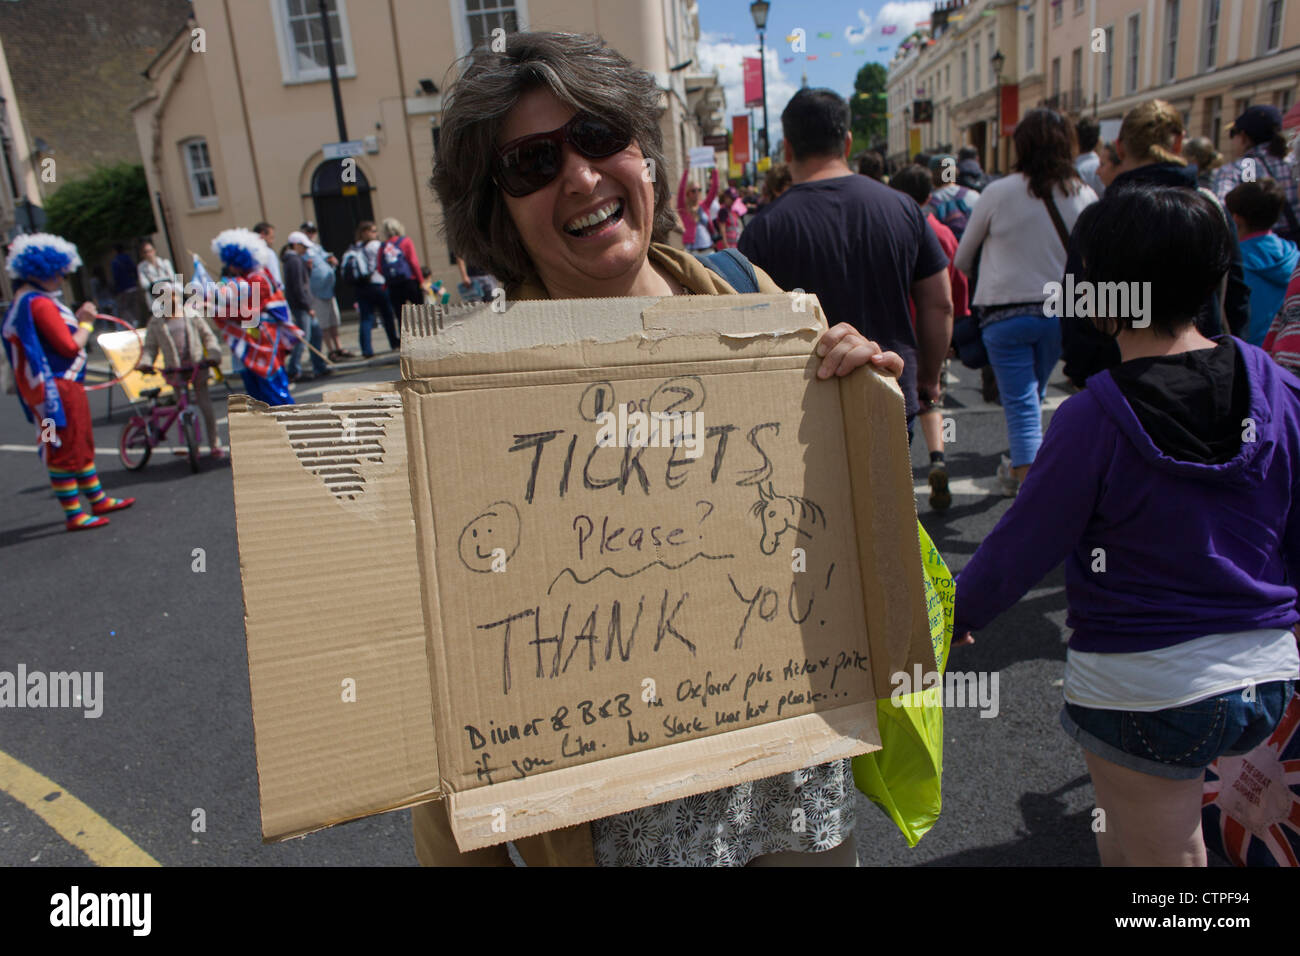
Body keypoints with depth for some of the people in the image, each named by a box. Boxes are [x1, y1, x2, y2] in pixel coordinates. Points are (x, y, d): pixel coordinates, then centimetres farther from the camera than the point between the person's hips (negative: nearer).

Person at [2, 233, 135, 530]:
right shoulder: (41, 304, -18)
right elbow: (70, 346, -21)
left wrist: (76, 320, 9)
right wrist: (86, 323, -6)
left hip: (48, 387, 10)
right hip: (58, 388, -10)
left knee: (82, 445, 18)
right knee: (65, 449, -4)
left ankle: (98, 499, 28)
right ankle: (73, 514, 2)